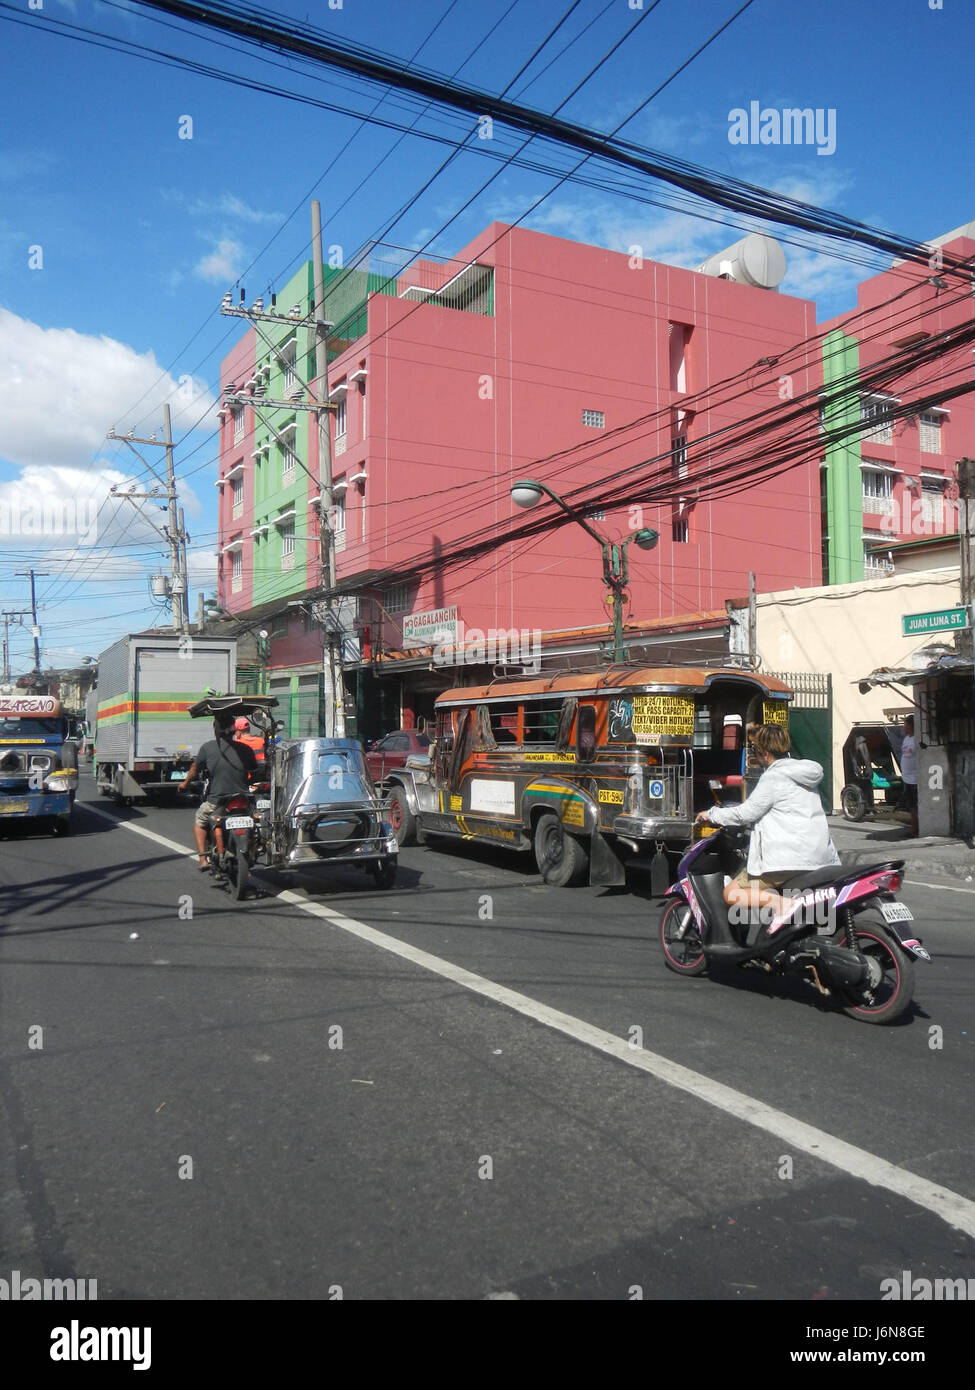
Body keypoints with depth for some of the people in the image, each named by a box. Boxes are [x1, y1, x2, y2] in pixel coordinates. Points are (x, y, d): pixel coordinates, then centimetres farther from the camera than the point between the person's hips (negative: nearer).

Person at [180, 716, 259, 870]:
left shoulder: (208, 748, -4)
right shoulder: (245, 749, 1)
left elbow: (195, 769, 9)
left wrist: (185, 783, 27)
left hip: (216, 801, -2)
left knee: (200, 820, 25)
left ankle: (203, 859, 12)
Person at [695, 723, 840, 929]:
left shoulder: (773, 777, -11)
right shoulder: (801, 772, 17)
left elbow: (747, 813, -10)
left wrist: (712, 814, 4)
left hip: (788, 858, -9)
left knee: (731, 893, -7)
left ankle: (781, 903, -25)